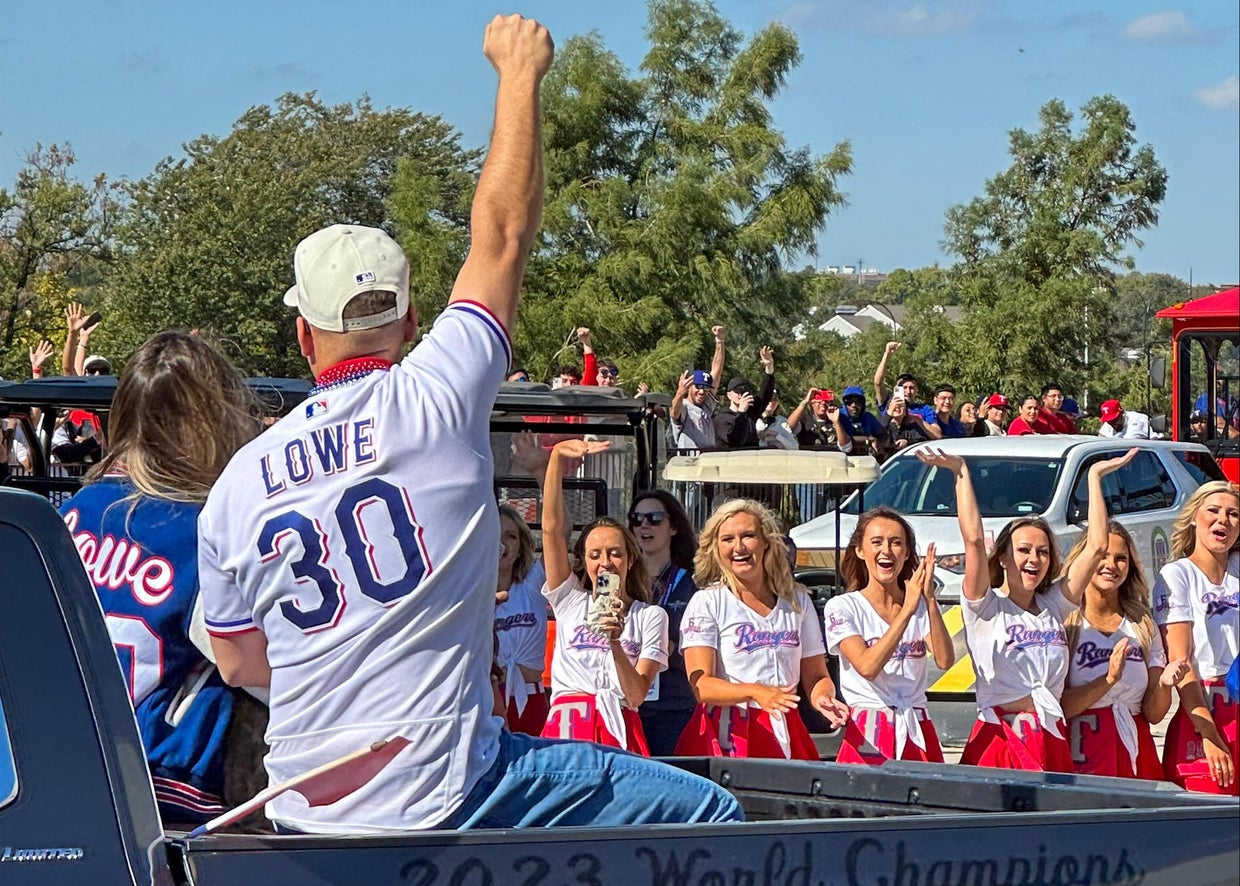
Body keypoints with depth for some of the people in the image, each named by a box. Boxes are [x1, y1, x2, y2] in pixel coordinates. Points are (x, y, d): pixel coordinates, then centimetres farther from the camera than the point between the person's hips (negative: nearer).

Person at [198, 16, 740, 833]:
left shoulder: (239, 484, 3)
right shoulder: (432, 404, -7)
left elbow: (238, 663, 15)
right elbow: (503, 236, 2)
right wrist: (521, 73, 12)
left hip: (303, 816, 5)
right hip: (442, 793, -5)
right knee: (709, 813, -1)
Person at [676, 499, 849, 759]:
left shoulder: (798, 601, 14)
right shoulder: (707, 603, 1)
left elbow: (816, 676, 16)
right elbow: (700, 684, -9)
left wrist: (823, 697, -7)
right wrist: (755, 692, -25)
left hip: (784, 736, 3)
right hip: (726, 737, -3)